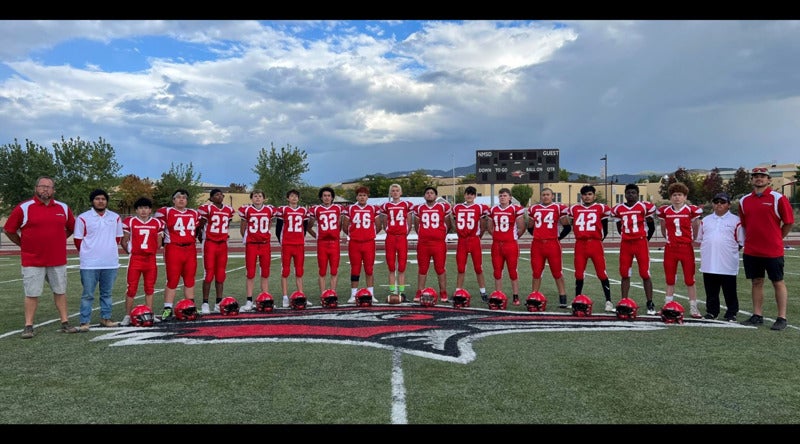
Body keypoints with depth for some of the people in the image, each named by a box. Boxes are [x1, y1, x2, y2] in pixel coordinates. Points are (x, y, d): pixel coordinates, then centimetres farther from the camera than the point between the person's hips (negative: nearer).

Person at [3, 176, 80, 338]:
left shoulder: (63, 208, 6)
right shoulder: (23, 208, -4)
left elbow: (71, 228, 20)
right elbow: (9, 230, 2)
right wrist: (24, 245, 4)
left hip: (58, 260, 3)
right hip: (32, 261, -3)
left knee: (60, 291, 9)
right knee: (32, 294, 2)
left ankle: (65, 324, 16)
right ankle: (28, 327, 11)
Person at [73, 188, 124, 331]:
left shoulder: (115, 217, 8)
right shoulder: (83, 218, -3)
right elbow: (78, 239, 2)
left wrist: (110, 250, 13)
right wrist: (86, 254, 7)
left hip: (111, 263, 3)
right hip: (90, 264, -3)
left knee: (107, 293, 12)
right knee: (88, 294, 0)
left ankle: (105, 319, 21)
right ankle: (84, 322, 5)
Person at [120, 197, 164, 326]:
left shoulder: (157, 223, 7)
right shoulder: (129, 222, -1)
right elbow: (124, 241, 5)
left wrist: (151, 252, 6)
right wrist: (129, 251, 5)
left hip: (151, 259, 3)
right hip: (135, 259, -2)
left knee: (150, 288, 7)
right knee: (132, 288, -2)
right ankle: (127, 316, 6)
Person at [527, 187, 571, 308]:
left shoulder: (558, 208, 0)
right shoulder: (533, 209, 11)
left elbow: (567, 227, 4)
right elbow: (530, 227, 22)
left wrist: (558, 237, 0)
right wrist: (538, 235, 12)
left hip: (552, 244, -3)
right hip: (537, 244, 3)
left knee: (557, 272, 1)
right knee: (536, 272, 8)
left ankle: (563, 298, 8)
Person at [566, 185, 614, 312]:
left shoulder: (601, 208, 3)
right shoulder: (574, 209, 9)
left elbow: (605, 229, 10)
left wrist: (599, 239, 7)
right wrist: (581, 237, 12)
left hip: (595, 244, -2)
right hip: (580, 245, 2)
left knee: (602, 273, -1)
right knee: (579, 274, 7)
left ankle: (608, 301, 9)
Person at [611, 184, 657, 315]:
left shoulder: (644, 207, -2)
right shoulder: (618, 209, 7)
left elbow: (651, 226, 7)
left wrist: (645, 239, 7)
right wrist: (626, 237, 14)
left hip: (640, 243, -3)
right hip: (625, 244, 3)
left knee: (645, 274, -2)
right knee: (624, 274, 5)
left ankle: (650, 304, 6)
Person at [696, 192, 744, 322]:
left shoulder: (735, 221, 0)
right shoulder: (705, 220, 12)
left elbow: (741, 242, 2)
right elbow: (700, 239, 17)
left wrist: (730, 251, -2)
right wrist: (707, 251, 7)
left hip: (728, 264, -3)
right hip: (709, 263, 3)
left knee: (730, 291, 5)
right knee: (711, 291, 10)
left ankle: (731, 313, 16)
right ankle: (711, 311, 21)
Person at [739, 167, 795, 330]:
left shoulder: (778, 198, -5)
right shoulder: (744, 200, 8)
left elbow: (789, 222, -1)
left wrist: (776, 239, 4)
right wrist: (749, 240, 11)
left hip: (773, 251, -4)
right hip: (751, 251, 4)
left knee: (778, 283, 4)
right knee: (756, 282, 10)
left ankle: (782, 318, 10)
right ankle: (757, 316, 17)